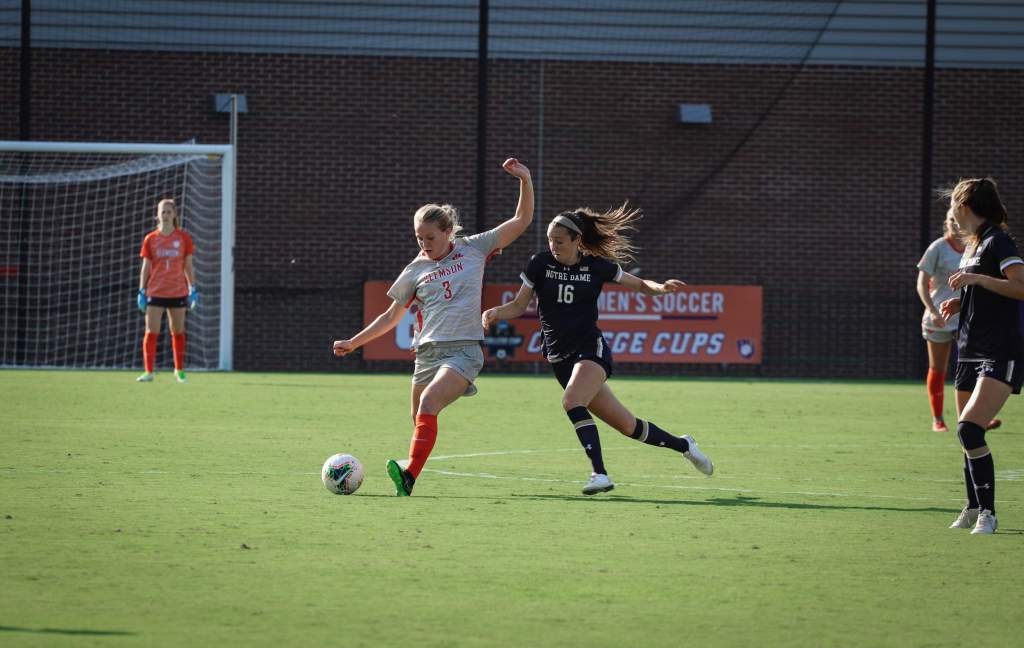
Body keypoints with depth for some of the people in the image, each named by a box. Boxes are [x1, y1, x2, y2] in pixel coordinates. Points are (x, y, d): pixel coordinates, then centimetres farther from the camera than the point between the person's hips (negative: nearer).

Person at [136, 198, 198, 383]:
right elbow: (145, 267, 5)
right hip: (155, 292, 0)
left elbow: (188, 266, 6)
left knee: (178, 331, 10)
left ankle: (179, 370, 24)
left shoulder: (184, 238, 2)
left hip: (178, 292, 0)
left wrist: (193, 289, 1)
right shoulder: (150, 239, 2)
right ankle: (149, 372, -7)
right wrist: (141, 291, 0)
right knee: (151, 332, -8)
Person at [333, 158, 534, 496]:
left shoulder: (473, 249, 6)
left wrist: (525, 180, -7)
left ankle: (409, 476, -37)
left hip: (463, 351, -5)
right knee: (421, 422, 2)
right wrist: (353, 342, 20)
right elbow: (391, 316, 23)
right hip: (427, 352, 5)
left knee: (428, 404, -26)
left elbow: (522, 221, 6)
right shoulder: (416, 269, 13)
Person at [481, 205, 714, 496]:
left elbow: (640, 285, 9)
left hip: (591, 349, -3)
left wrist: (662, 287, -12)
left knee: (572, 401, -33)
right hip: (560, 358, 3)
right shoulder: (540, 264, 1)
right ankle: (683, 445, 27)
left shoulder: (596, 266, -3)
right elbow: (519, 306, 6)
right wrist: (495, 312, -14)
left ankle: (599, 473, -30)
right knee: (626, 425, 5)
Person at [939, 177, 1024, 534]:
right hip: (970, 354, 9)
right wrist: (959, 303, 14)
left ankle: (987, 514, -16)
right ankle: (974, 509, 27)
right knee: (967, 435, 12)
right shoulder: (973, 245, 18)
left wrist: (977, 279, -27)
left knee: (969, 429, -21)